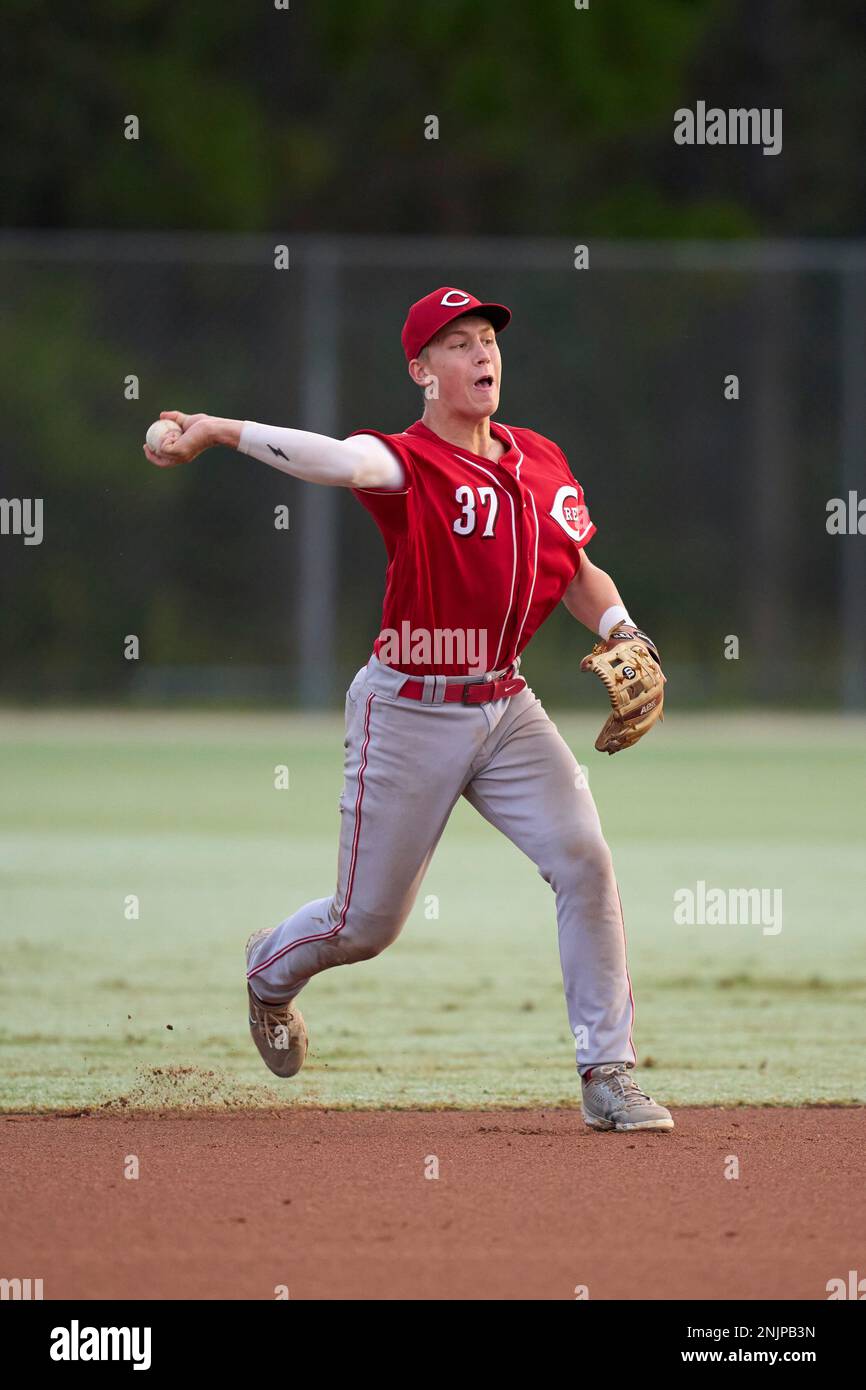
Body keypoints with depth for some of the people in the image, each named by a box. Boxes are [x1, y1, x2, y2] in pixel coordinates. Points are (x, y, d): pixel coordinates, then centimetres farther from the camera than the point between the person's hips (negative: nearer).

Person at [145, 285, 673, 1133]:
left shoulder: (541, 461, 4)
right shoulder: (407, 462, -15)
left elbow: (580, 575, 15)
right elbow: (345, 462, -37)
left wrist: (618, 630, -6)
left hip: (506, 706, 5)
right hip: (410, 712, -5)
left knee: (585, 861, -13)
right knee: (367, 924, 5)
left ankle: (607, 1076, -6)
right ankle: (271, 970, 41)